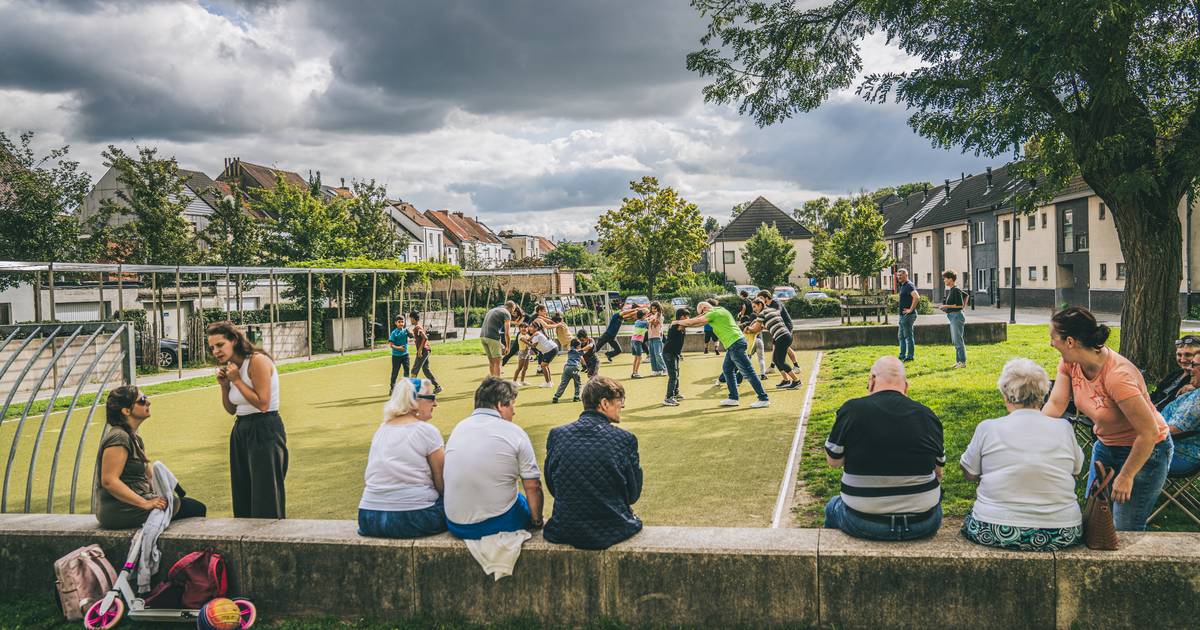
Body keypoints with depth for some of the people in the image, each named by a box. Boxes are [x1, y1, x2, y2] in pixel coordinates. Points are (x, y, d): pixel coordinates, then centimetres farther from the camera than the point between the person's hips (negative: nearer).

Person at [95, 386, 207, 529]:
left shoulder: (133, 438, 15)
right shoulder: (118, 438, -17)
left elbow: (149, 476, 20)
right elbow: (108, 480, -26)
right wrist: (145, 504, -28)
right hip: (122, 512, -11)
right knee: (197, 509, -9)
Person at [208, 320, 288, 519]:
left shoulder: (257, 361, -15)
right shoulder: (232, 368, 10)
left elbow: (263, 404, -21)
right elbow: (231, 409, 16)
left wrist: (237, 380, -16)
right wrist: (224, 385, 1)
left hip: (264, 431, -9)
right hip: (241, 430, 9)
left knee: (265, 498, -4)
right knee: (243, 496, 13)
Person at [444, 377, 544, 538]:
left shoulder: (458, 428, 3)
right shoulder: (515, 433, -10)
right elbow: (533, 486, -10)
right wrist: (537, 521, 5)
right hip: (499, 524, -5)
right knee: (529, 500, 27)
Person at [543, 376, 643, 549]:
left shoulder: (556, 434, -5)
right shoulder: (625, 439, -12)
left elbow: (552, 487, 4)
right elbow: (633, 495, -4)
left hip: (564, 533, 2)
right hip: (612, 533, -2)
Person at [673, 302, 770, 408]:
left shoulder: (713, 314, -9)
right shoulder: (720, 310, 20)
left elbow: (693, 321, -4)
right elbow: (701, 321, 29)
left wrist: (678, 322, 10)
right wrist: (684, 325, 26)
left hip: (735, 344, -10)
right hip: (735, 343, 10)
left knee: (748, 372, -9)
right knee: (727, 369, 16)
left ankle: (764, 399, -8)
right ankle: (733, 398, 16)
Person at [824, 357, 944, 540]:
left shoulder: (852, 410, -13)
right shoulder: (928, 416, -5)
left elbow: (833, 461, -1)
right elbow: (938, 473, 6)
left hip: (864, 525, -2)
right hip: (923, 526, 2)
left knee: (832, 507, 31)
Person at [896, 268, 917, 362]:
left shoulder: (909, 285, -15)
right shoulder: (902, 285, 14)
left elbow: (916, 297, -27)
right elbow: (896, 291, 35)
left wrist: (911, 309, -23)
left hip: (908, 315, -11)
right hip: (902, 315, 11)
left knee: (908, 336, -5)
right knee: (901, 336, 15)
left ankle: (910, 356, 1)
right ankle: (902, 356, 23)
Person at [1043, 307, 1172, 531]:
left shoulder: (1117, 376, -34)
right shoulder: (1070, 363, -13)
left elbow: (1149, 433, -29)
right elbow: (1055, 405, -17)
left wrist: (1126, 476, -19)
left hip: (1145, 450, -7)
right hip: (1106, 445, 7)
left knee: (1124, 532, 0)